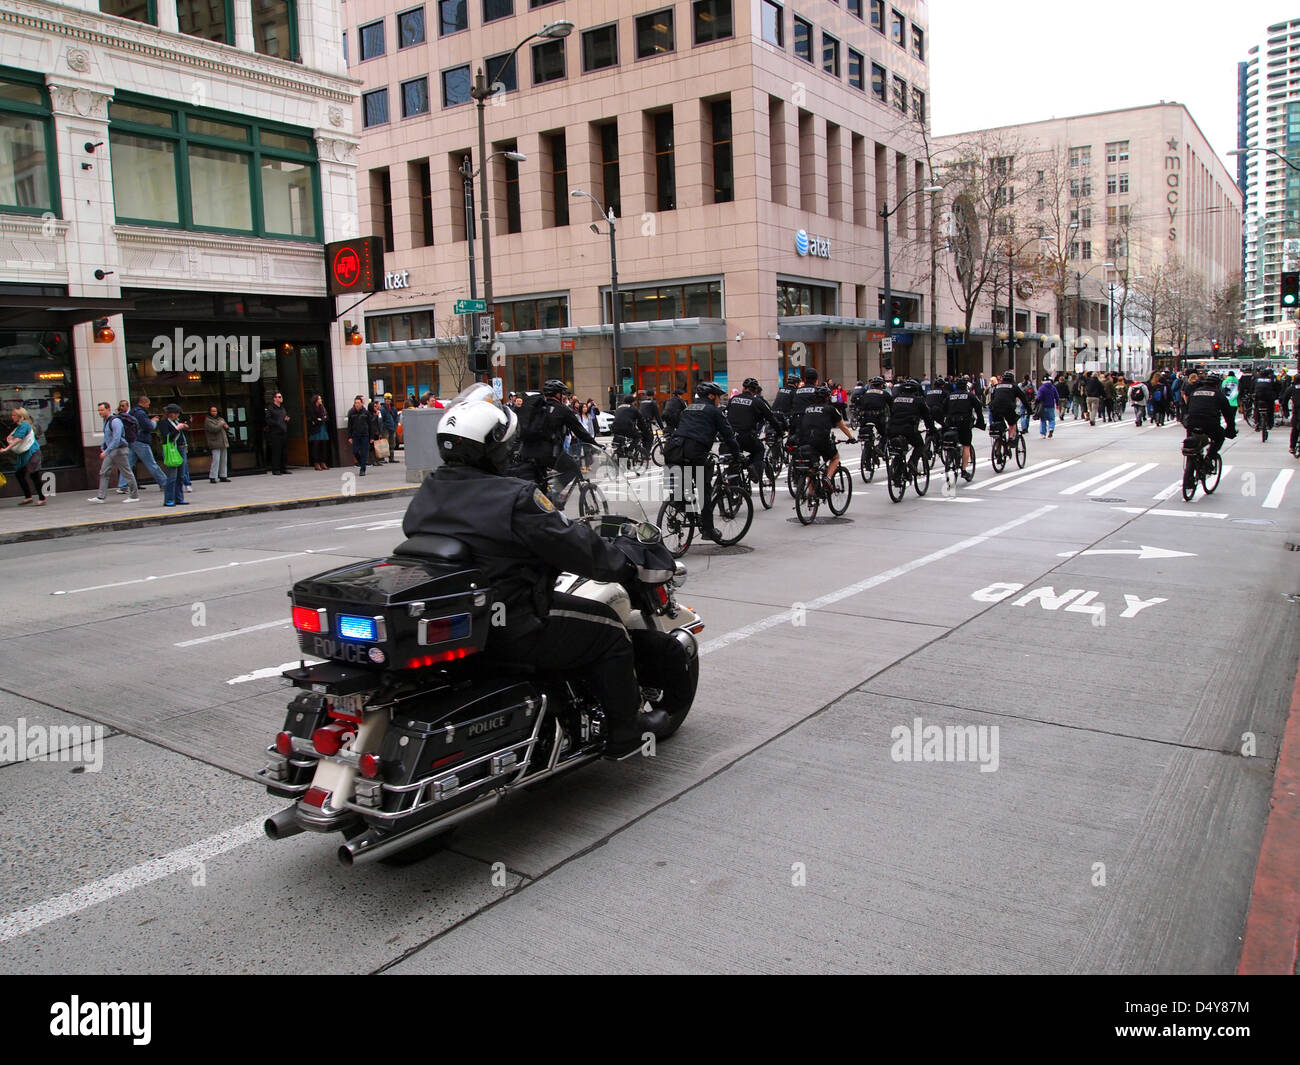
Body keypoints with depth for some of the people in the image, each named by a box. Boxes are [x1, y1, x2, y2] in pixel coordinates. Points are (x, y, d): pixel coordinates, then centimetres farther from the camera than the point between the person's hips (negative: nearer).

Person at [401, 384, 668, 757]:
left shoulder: (426, 493, 3)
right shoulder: (515, 498, -21)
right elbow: (575, 546, -17)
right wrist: (624, 565, 0)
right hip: (512, 631, -9)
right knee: (608, 629, 7)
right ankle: (626, 730, 18)